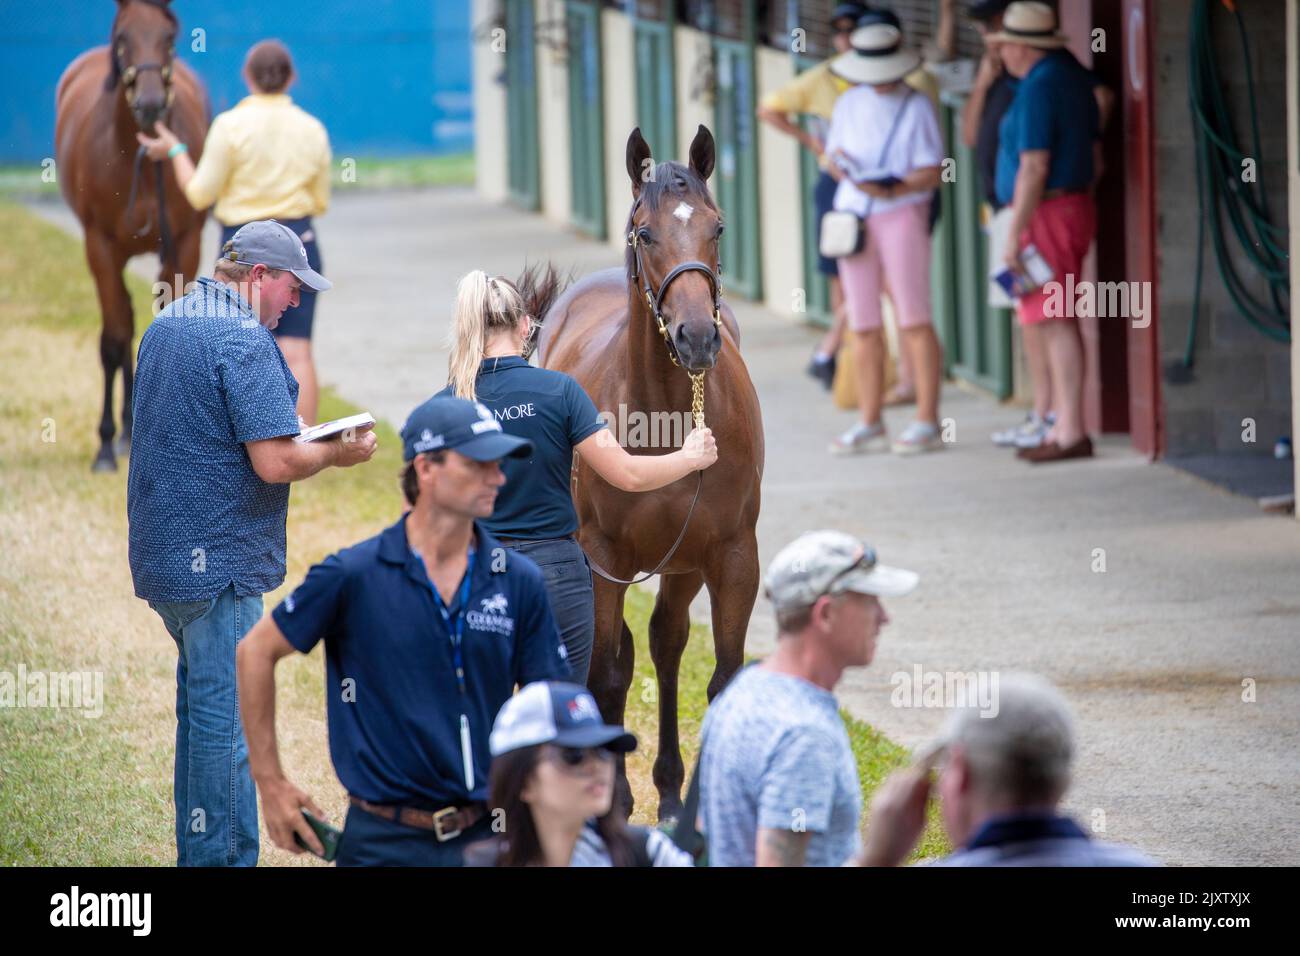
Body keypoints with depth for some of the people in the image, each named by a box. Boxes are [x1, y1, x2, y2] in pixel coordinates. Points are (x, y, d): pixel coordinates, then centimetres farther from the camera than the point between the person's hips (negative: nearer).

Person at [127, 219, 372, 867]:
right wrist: (336, 454, -4)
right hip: (219, 562, -10)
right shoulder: (245, 340, -17)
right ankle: (222, 856, -1)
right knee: (226, 719, -4)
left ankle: (194, 851, 24)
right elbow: (276, 462, -22)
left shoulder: (162, 328, 13)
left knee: (199, 705, 18)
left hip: (162, 556, 10)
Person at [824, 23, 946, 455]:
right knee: (863, 325, 6)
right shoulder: (849, 104, 12)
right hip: (855, 216, 5)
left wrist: (893, 190, -22)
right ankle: (870, 424, 11)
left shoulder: (916, 107, -2)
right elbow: (834, 159, 15)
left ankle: (927, 422, -7)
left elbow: (931, 173, -7)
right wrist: (842, 164, -8)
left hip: (901, 213, -5)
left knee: (913, 321, -8)